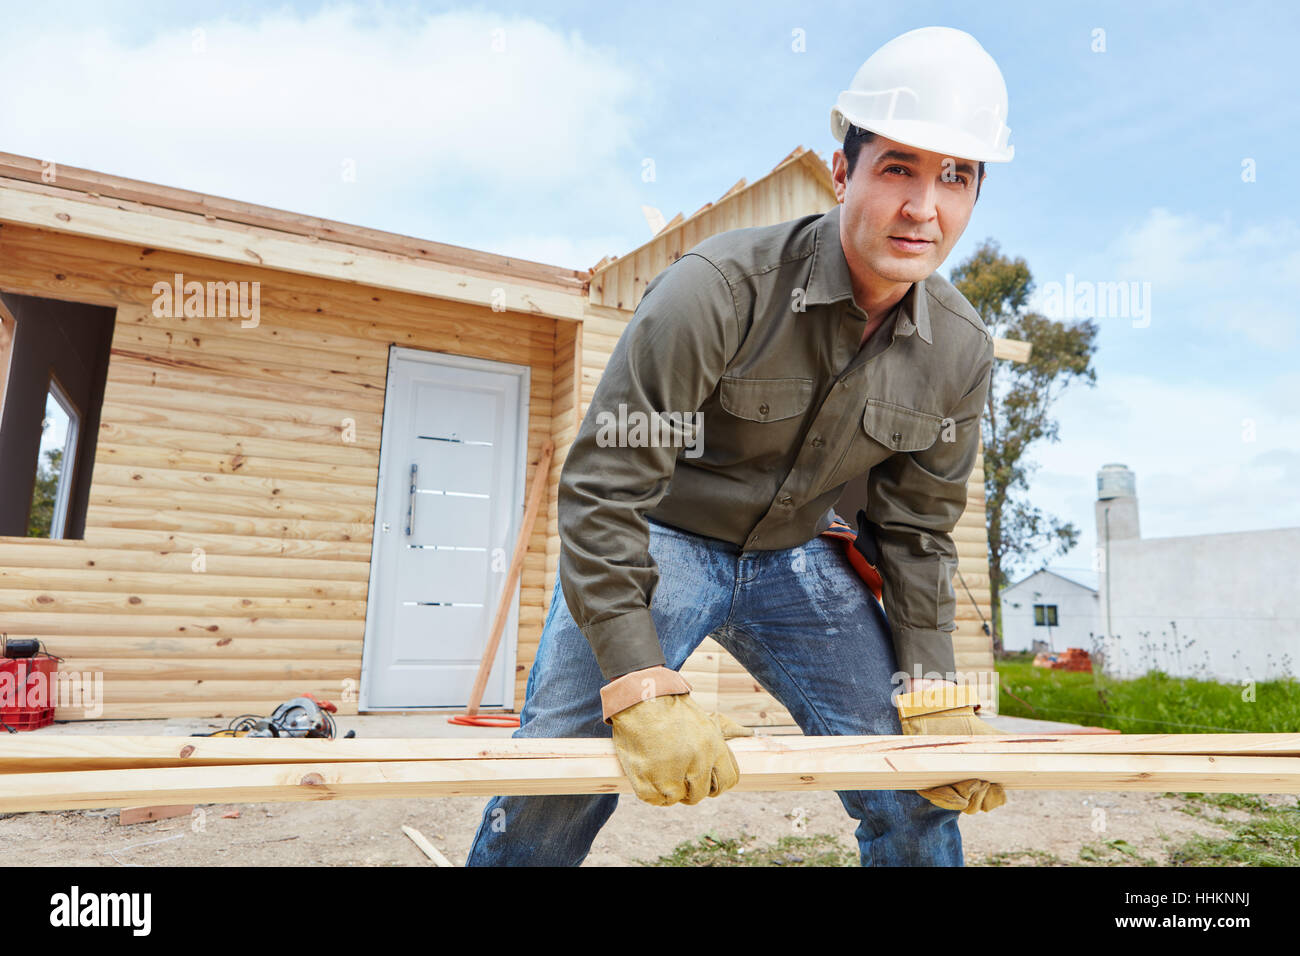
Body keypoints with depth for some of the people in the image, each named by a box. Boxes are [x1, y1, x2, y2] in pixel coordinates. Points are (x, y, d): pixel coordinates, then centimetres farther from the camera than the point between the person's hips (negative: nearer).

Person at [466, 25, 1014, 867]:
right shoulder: (719, 288, -25)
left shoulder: (961, 352, -8)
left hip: (796, 558, 5)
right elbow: (603, 488, -25)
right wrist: (641, 692, -29)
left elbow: (917, 528, 2)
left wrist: (933, 694, -3)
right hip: (659, 538, -4)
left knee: (920, 787, 1)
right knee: (553, 784, -13)